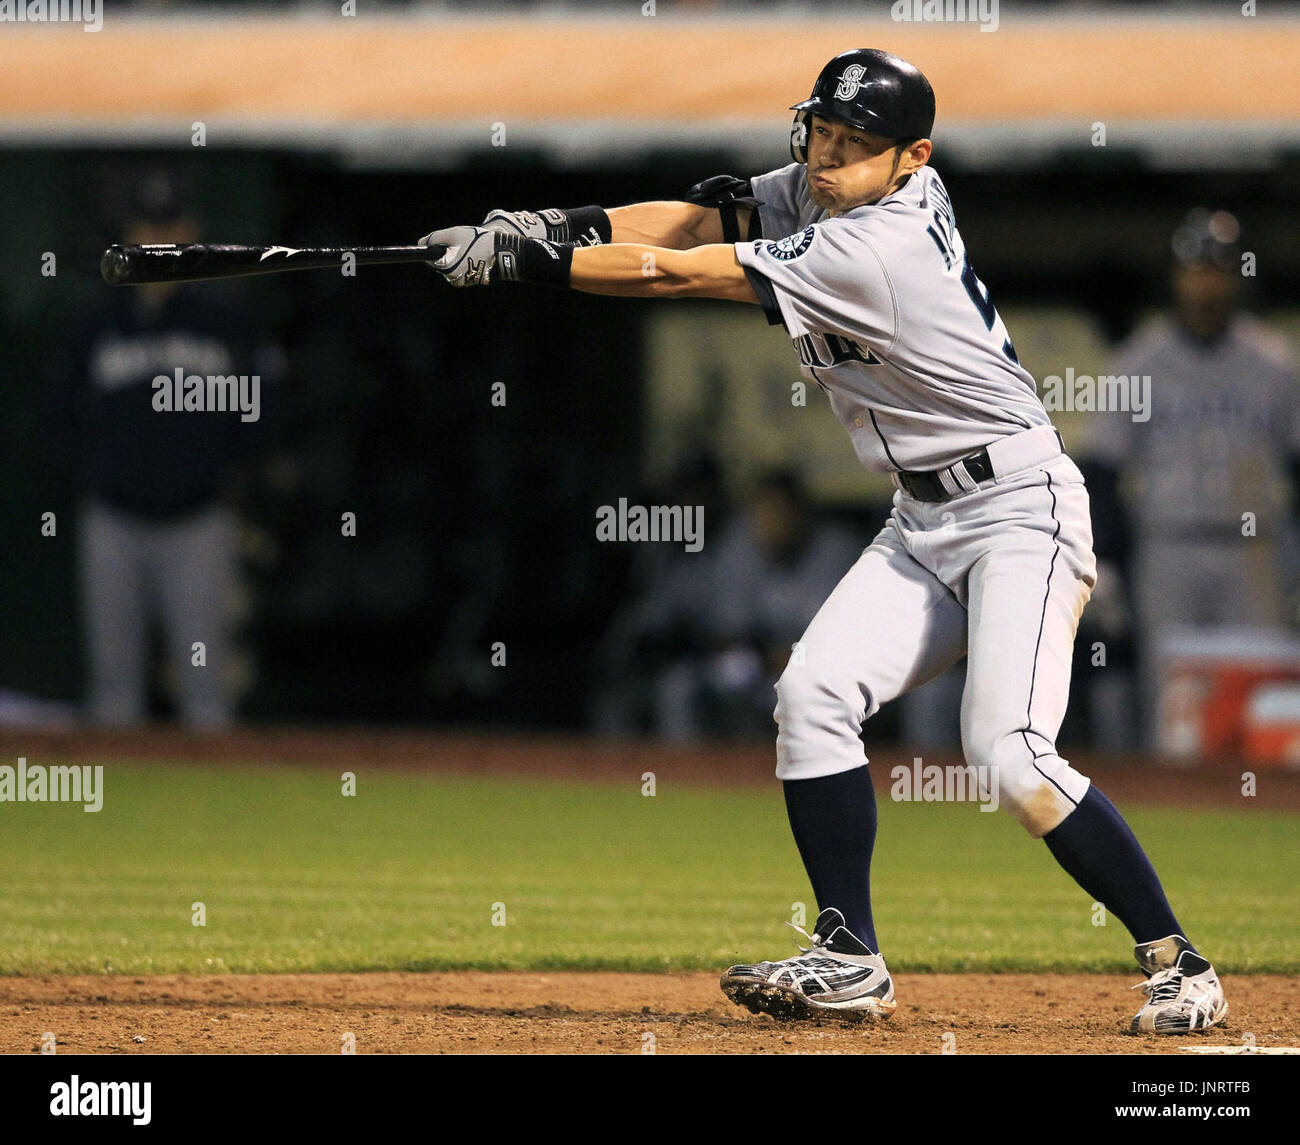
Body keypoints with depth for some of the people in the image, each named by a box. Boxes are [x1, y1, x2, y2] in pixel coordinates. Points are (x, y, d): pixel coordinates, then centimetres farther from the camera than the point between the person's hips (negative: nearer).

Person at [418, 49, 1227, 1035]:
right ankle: (851, 963, 2)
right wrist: (549, 227, -17)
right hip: (925, 525, 10)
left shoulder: (878, 247, -24)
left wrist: (530, 260, -20)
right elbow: (692, 222, 0)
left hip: (1021, 509, -10)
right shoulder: (819, 194, 3)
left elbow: (681, 276, -23)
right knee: (812, 697, -4)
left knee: (1010, 749, -22)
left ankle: (1177, 963, -13)